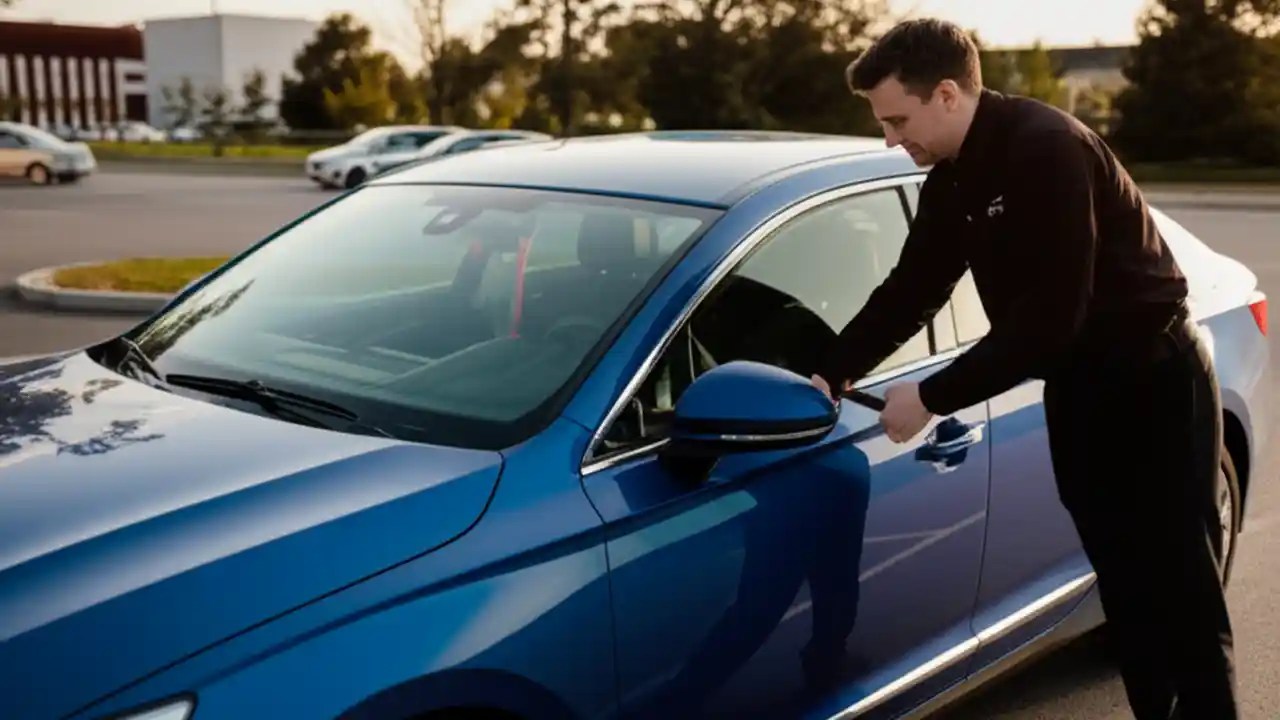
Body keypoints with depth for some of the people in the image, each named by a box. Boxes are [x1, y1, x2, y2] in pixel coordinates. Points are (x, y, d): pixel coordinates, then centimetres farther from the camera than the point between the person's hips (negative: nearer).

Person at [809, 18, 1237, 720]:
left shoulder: (1046, 148, -25)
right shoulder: (952, 179, 3)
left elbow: (1049, 315, -29)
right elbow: (909, 290, 7)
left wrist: (934, 396, -24)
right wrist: (830, 373, -3)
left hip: (1154, 381, -8)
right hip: (1078, 386, 8)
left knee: (1181, 589, 0)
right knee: (1125, 585, 15)